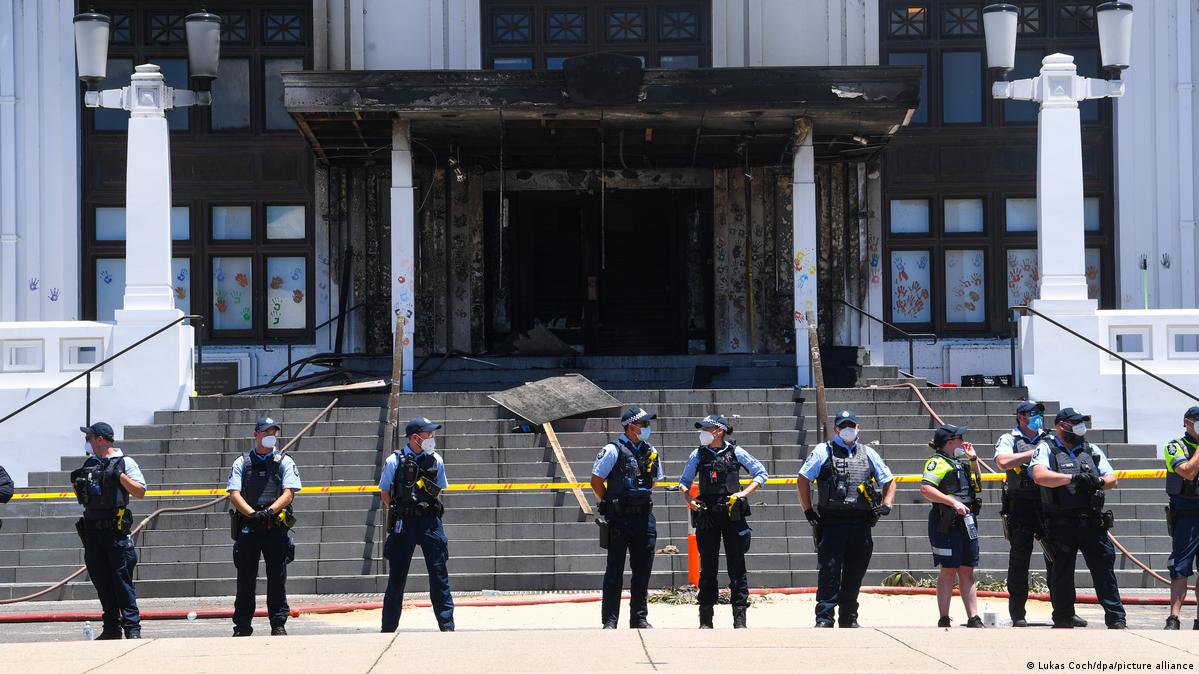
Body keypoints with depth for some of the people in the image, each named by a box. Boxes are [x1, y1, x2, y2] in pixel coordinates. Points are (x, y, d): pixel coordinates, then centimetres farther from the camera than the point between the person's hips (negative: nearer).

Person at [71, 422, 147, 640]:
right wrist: (77, 482, 4)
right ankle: (112, 627, 14)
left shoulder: (125, 463, -2)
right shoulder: (90, 464, 15)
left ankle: (132, 627, -5)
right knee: (101, 581, 7)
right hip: (92, 529, 6)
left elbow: (140, 492, -6)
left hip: (116, 530, -6)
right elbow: (82, 496, 25)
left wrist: (120, 476, -17)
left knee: (122, 579, -8)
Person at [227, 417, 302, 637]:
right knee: (245, 578, 4)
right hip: (248, 527, 1)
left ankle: (278, 625, 5)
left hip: (276, 527, -1)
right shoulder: (242, 463, 10)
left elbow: (288, 494, -3)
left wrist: (270, 511, -20)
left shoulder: (285, 462, 9)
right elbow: (234, 494, 0)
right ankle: (242, 626, 9)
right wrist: (252, 514, -17)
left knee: (277, 577, -1)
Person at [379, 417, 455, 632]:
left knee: (439, 575, -1)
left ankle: (447, 626, 3)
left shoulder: (435, 461, 5)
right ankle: (388, 628, 12)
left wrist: (431, 509, 8)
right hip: (403, 524, -2)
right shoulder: (395, 461, -3)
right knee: (397, 576, 3)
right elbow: (385, 493, 5)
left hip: (430, 521, 2)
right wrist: (399, 511, 0)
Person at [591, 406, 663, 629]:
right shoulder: (613, 451, -7)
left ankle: (639, 618, 15)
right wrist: (610, 504, -2)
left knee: (642, 571, 7)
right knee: (615, 571, -3)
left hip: (644, 517, 6)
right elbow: (596, 481, -5)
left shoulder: (651, 453, 11)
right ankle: (610, 620, 0)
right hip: (620, 519, -6)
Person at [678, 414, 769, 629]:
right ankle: (705, 620, 8)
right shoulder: (698, 455, 8)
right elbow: (684, 481, 17)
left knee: (737, 567, -3)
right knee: (708, 569, 3)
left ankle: (740, 619, 0)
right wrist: (689, 500, -2)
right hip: (706, 516, 2)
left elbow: (761, 474, 9)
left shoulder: (736, 453, 3)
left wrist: (744, 493, -5)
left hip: (733, 515, -2)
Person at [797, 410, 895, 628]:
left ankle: (849, 618, 17)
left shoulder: (868, 454, 16)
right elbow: (803, 479, 3)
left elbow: (889, 481, 24)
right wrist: (808, 511, -3)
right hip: (831, 524, -3)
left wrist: (886, 505, 9)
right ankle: (824, 618, -8)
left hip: (860, 525, 3)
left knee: (854, 576, 8)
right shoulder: (823, 451, 5)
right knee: (829, 572, -9)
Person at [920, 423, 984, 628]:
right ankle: (944, 621, 1)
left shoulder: (961, 463, 18)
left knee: (967, 571, 8)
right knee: (948, 571, -4)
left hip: (967, 521, 8)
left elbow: (977, 486, 28)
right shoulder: (938, 462, -9)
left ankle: (973, 619, 9)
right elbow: (926, 489, -21)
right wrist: (954, 502, -23)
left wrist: (974, 460, 17)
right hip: (947, 522, -8)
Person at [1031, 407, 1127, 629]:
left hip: (1092, 523, 3)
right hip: (1061, 525, -3)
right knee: (1062, 573, 3)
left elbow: (1112, 479, 16)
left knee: (1104, 568, 0)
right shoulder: (1047, 449, 3)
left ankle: (1116, 619, 3)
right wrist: (1073, 478, -21)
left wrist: (1097, 481, -7)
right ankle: (1063, 620, 13)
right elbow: (1040, 475, -16)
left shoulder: (1091, 450, 18)